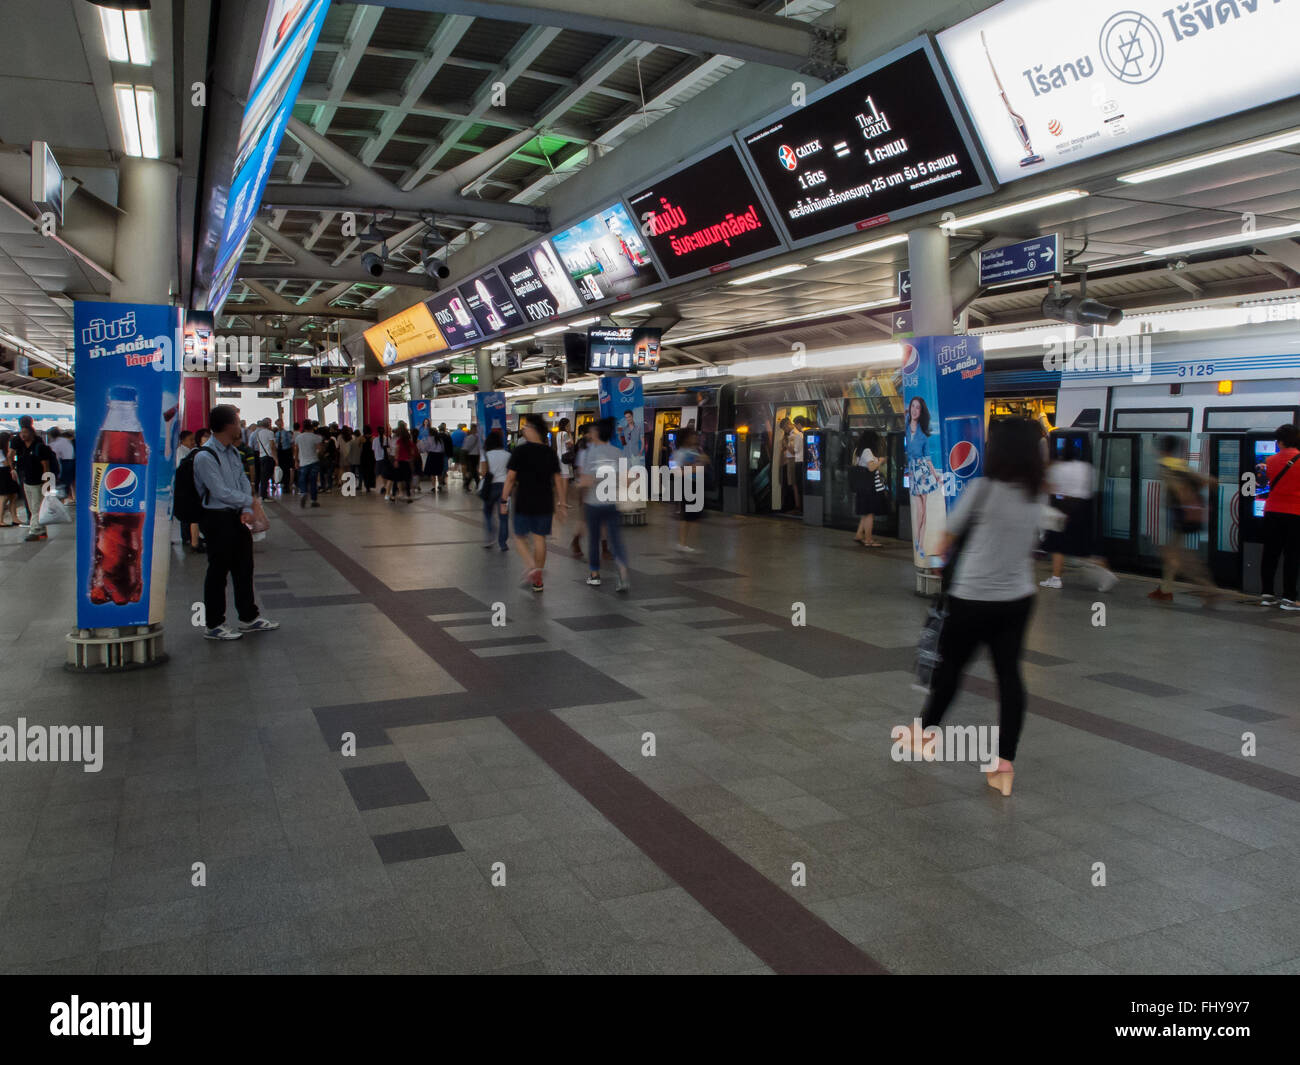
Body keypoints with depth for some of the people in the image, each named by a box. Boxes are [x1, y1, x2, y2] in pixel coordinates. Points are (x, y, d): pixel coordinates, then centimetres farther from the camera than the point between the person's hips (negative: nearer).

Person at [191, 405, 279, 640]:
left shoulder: (233, 452, 10)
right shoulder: (205, 457, -17)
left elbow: (244, 483, 9)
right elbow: (221, 492, -21)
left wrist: (247, 511, -6)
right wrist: (251, 502, -9)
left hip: (236, 516, 9)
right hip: (217, 518, -9)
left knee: (244, 566, 15)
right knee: (218, 570, 0)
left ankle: (249, 618, 28)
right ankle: (213, 625, 12)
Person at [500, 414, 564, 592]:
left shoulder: (520, 451, -8)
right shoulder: (550, 453, 4)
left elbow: (511, 477, -9)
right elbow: (558, 479, 6)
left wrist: (504, 499, -2)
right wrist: (561, 501, 13)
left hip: (524, 502, -3)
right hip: (545, 503, 3)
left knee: (520, 537, 11)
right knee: (539, 538, 10)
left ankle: (531, 567, -11)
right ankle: (537, 579, 13)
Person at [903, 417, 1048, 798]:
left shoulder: (984, 488, -15)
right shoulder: (1038, 498, 2)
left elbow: (951, 531, -1)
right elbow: (1031, 548, 12)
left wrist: (941, 553, 18)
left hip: (974, 598, -5)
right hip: (1018, 599, 5)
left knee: (950, 665, 12)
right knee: (1009, 673, 5)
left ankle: (924, 732, 32)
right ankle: (1005, 762, 5)